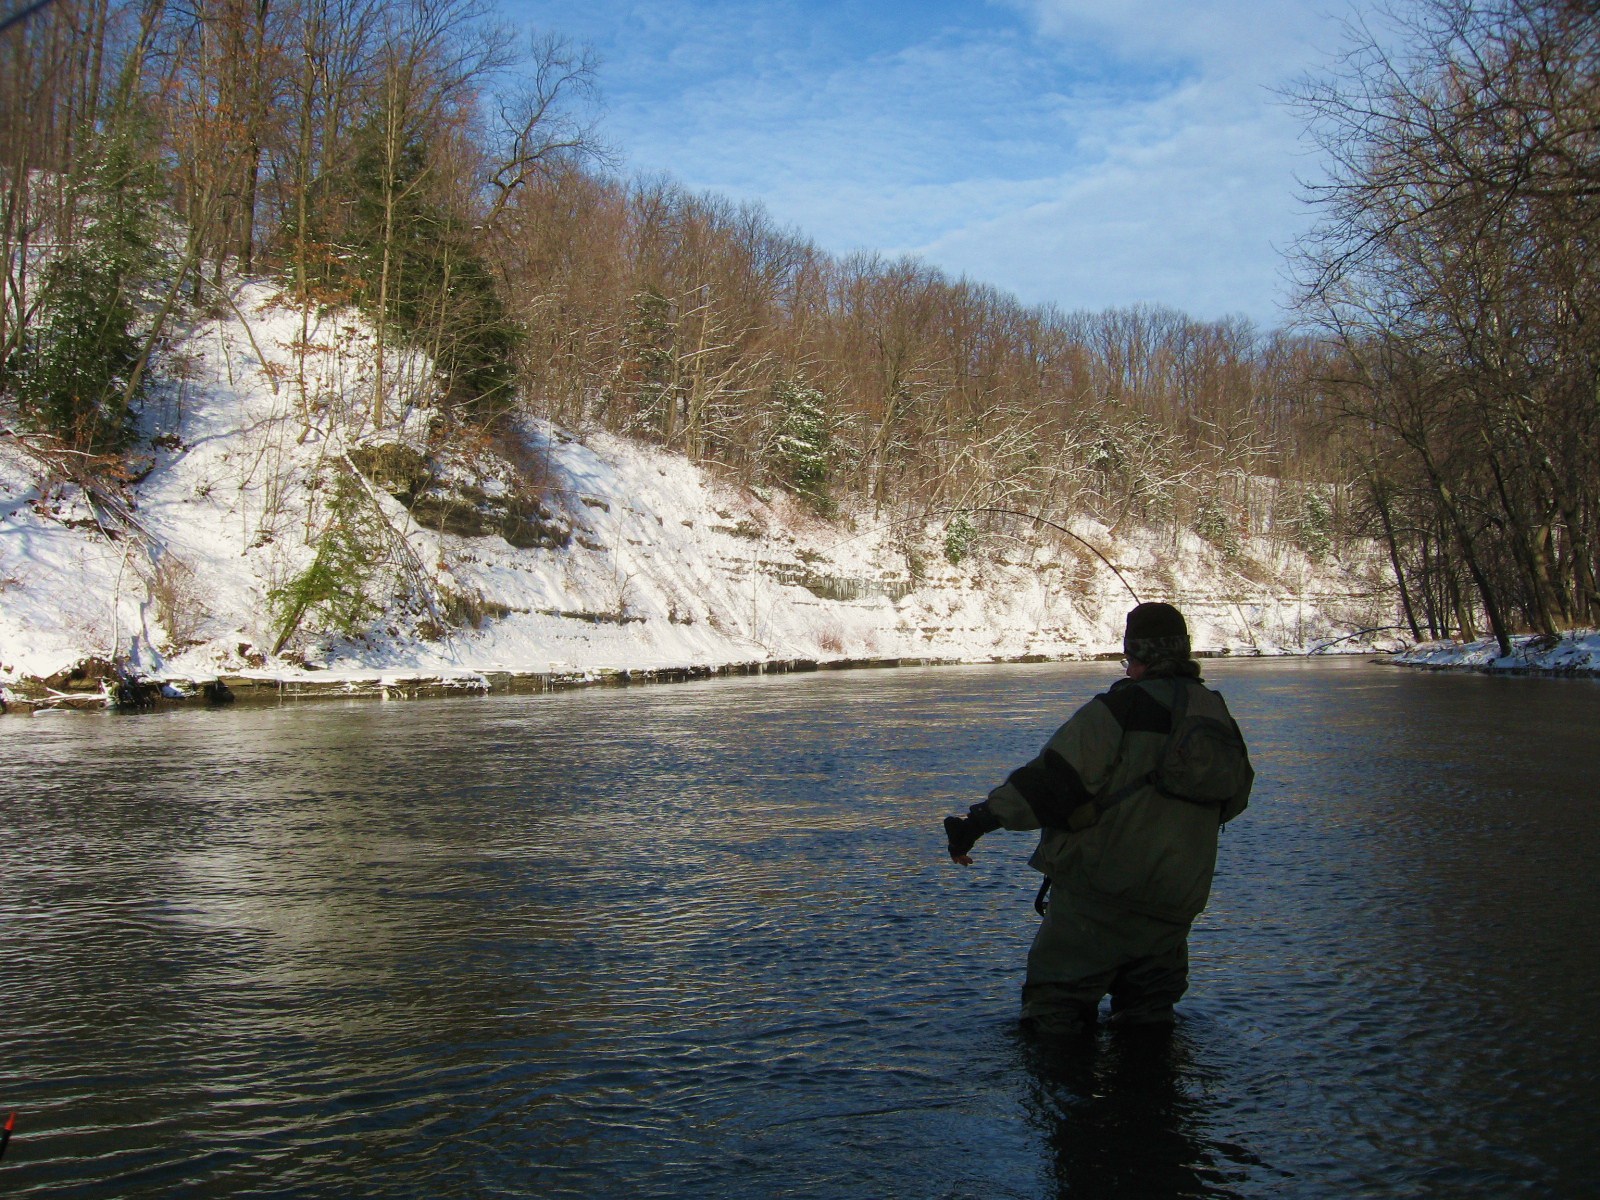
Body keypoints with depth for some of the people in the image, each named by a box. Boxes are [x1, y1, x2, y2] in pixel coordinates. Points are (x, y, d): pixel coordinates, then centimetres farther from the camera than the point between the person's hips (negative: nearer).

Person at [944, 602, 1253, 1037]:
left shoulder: (1124, 707, -10)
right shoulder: (1221, 718, 10)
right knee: (1148, 1009, 21)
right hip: (1174, 905, 7)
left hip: (1102, 890, -6)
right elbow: (1234, 800, 23)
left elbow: (1057, 777, -19)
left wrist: (980, 820, -19)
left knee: (1054, 1005, 2)